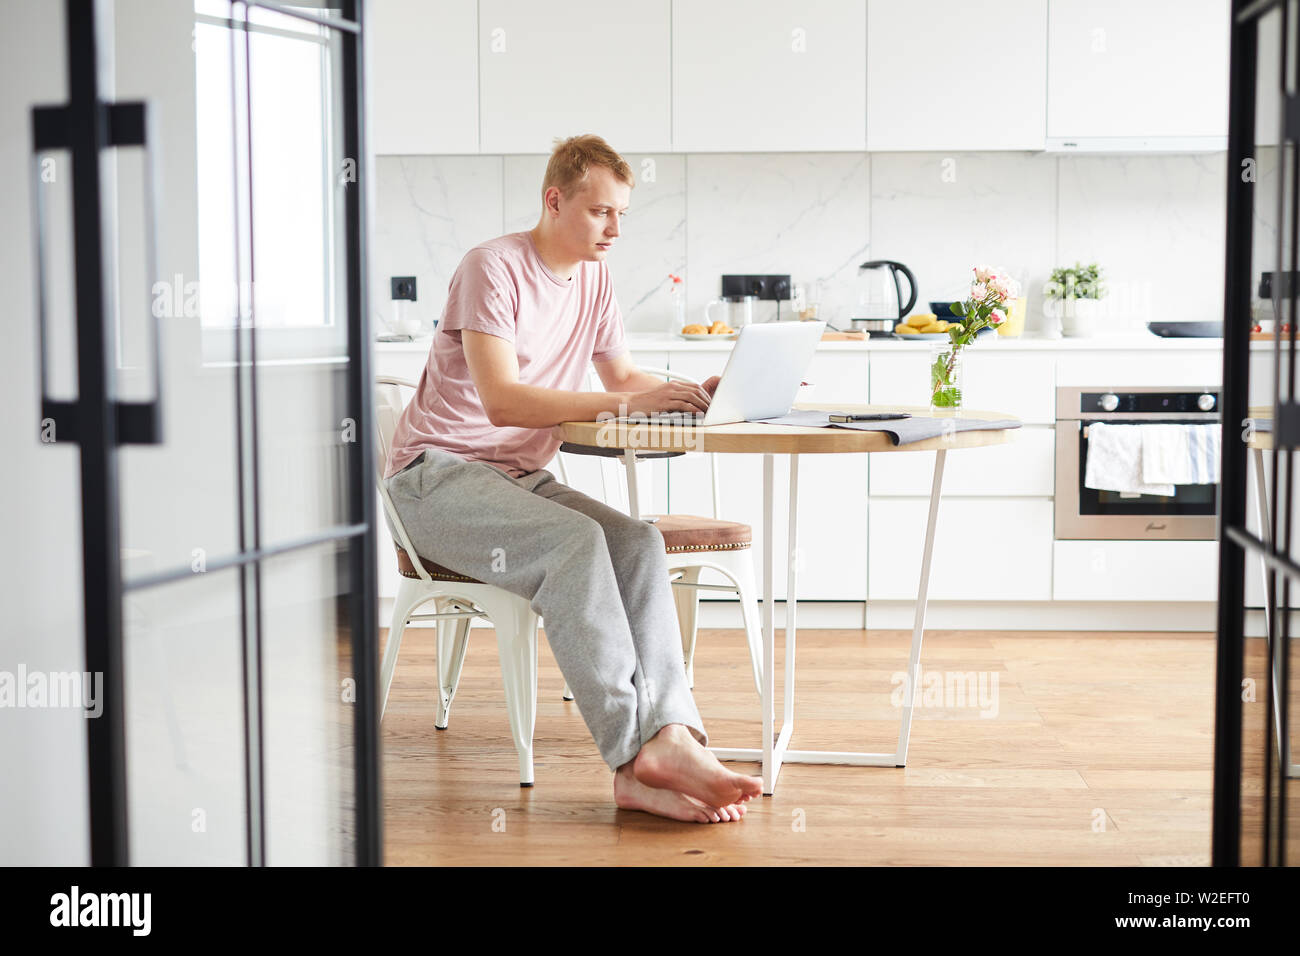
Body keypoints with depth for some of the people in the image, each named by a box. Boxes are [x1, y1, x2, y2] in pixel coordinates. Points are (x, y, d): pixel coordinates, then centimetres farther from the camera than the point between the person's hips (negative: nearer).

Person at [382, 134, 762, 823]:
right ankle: (637, 751, -39)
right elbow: (502, 400, -24)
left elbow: (624, 375, 21)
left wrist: (701, 394, 1)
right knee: (575, 541, -34)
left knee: (639, 542, -22)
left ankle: (670, 737, -37)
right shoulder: (494, 267, -13)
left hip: (521, 477, 7)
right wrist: (625, 403, -31)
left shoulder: (594, 276, 12)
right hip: (433, 476, -7)